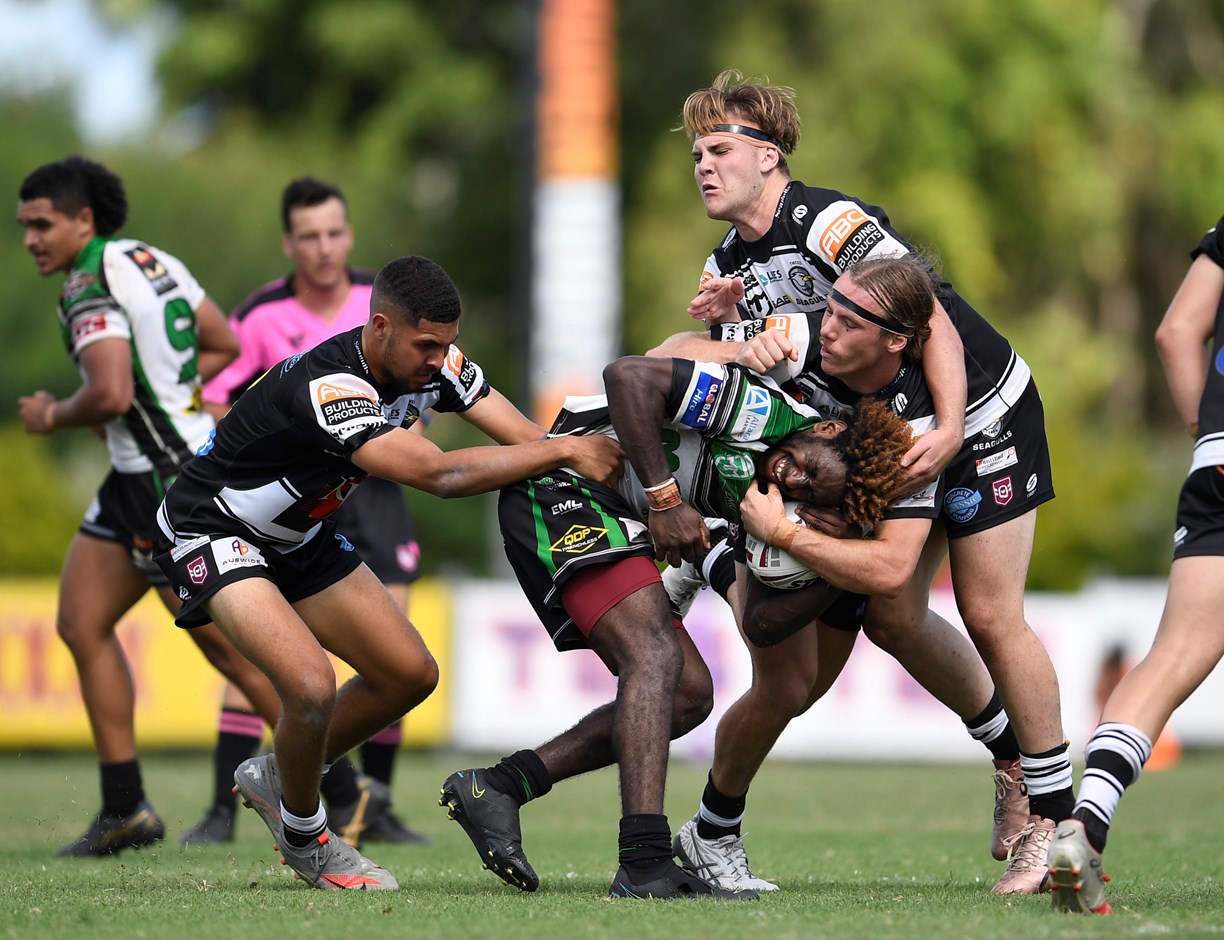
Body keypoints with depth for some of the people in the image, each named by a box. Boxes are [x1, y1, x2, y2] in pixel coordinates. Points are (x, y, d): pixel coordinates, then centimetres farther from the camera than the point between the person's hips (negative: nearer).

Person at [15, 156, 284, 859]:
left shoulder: (90, 286, -18)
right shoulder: (153, 261, 11)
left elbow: (110, 395, -29)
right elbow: (223, 344, 20)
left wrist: (53, 417, -10)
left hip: (173, 480, -10)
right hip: (137, 478, 10)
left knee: (229, 646, -2)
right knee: (82, 625, 11)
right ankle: (126, 812, 13)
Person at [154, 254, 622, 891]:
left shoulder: (432, 362, -11)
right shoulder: (327, 388, -37)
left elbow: (527, 440, -11)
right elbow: (438, 474, -44)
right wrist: (564, 451, -39)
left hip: (297, 537, 9)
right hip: (211, 533, -9)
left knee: (410, 675, 8)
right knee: (312, 686, -28)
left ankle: (274, 778, 28)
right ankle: (304, 840, 0)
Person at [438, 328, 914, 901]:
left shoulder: (774, 504, 3)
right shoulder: (766, 409, -20)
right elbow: (629, 376, -26)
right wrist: (664, 498, -24)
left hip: (619, 526, 9)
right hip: (561, 488, -9)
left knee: (690, 695, 4)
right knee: (654, 654, -25)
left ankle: (495, 788, 5)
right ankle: (645, 866, -35)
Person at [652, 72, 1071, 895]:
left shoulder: (833, 224, -23)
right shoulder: (730, 264, 3)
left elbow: (932, 321, -28)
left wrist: (951, 430, -38)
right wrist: (726, 325, -26)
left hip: (983, 409, -8)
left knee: (991, 615, -9)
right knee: (891, 617, 2)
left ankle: (1056, 813, 0)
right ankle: (1009, 749, 23)